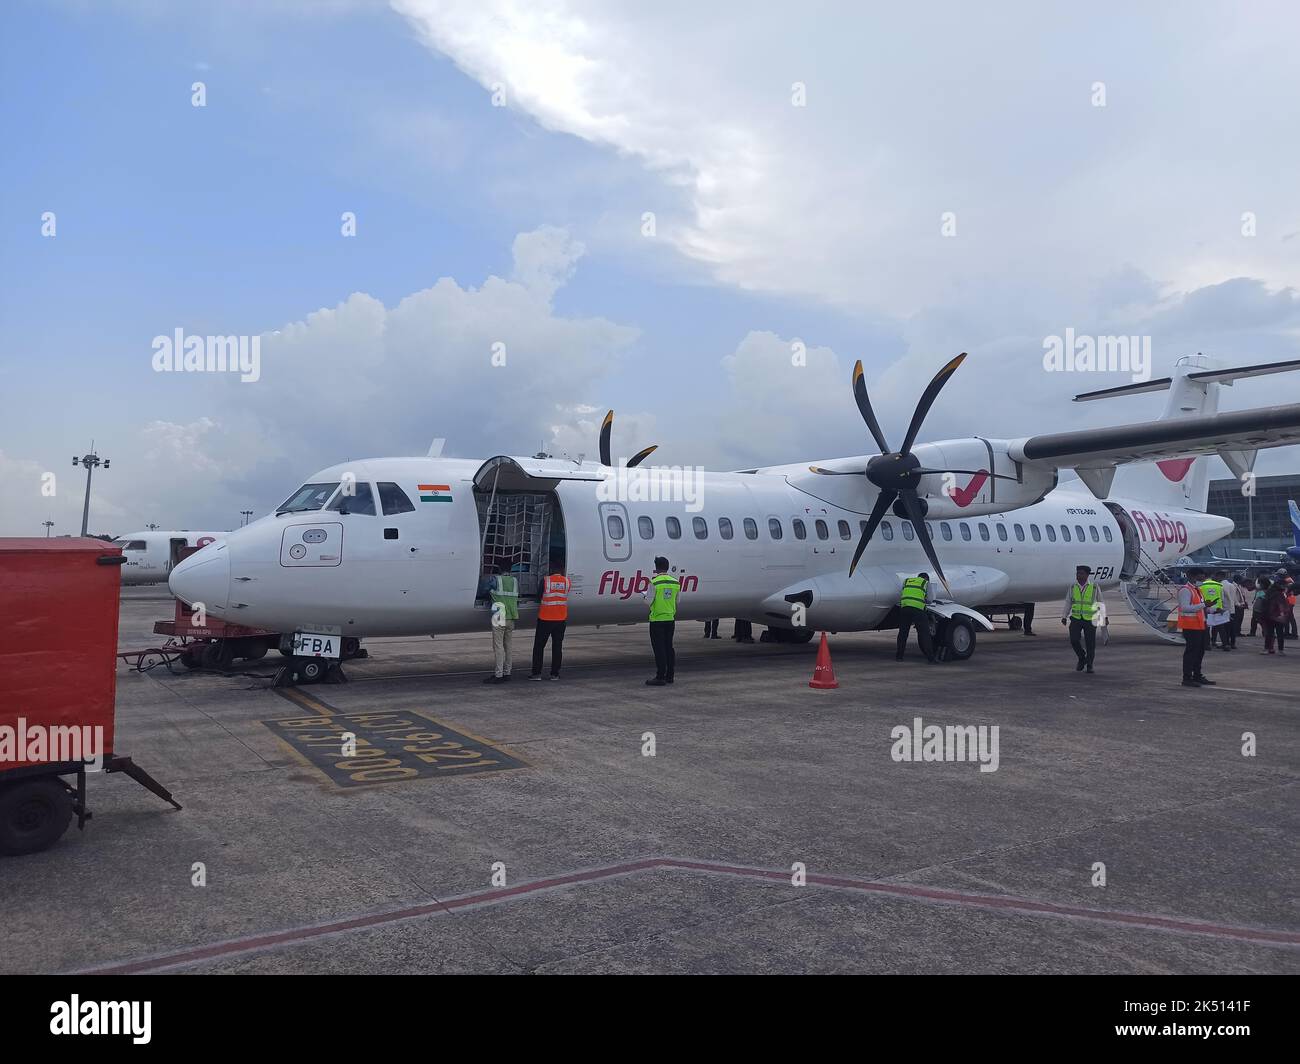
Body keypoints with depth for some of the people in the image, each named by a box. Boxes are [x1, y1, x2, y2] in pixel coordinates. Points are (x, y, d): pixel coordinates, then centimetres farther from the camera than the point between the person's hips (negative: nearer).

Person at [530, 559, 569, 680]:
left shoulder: (545, 580, -8)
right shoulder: (567, 581, 0)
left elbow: (539, 596, 0)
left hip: (545, 618, -2)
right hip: (561, 619, 3)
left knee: (539, 646, 7)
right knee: (557, 646, 9)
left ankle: (536, 673, 5)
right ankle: (555, 674, 9)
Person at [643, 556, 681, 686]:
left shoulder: (654, 582, -13)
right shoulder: (675, 582, 3)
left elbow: (649, 601, -9)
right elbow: (676, 601, 12)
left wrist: (643, 594, 10)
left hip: (657, 619, -5)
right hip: (670, 619, 5)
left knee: (659, 648, -3)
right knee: (668, 647, 13)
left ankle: (660, 677, -3)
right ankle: (669, 675, 18)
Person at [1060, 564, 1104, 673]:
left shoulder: (1094, 588, -5)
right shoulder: (1073, 587, 2)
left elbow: (1100, 603, 6)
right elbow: (1068, 602, 10)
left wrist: (1104, 617, 12)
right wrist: (1064, 617, 9)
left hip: (1090, 620, -2)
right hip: (1076, 618, 2)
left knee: (1090, 643, 1)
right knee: (1074, 640, -10)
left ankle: (1089, 665, 19)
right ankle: (1081, 659, 16)